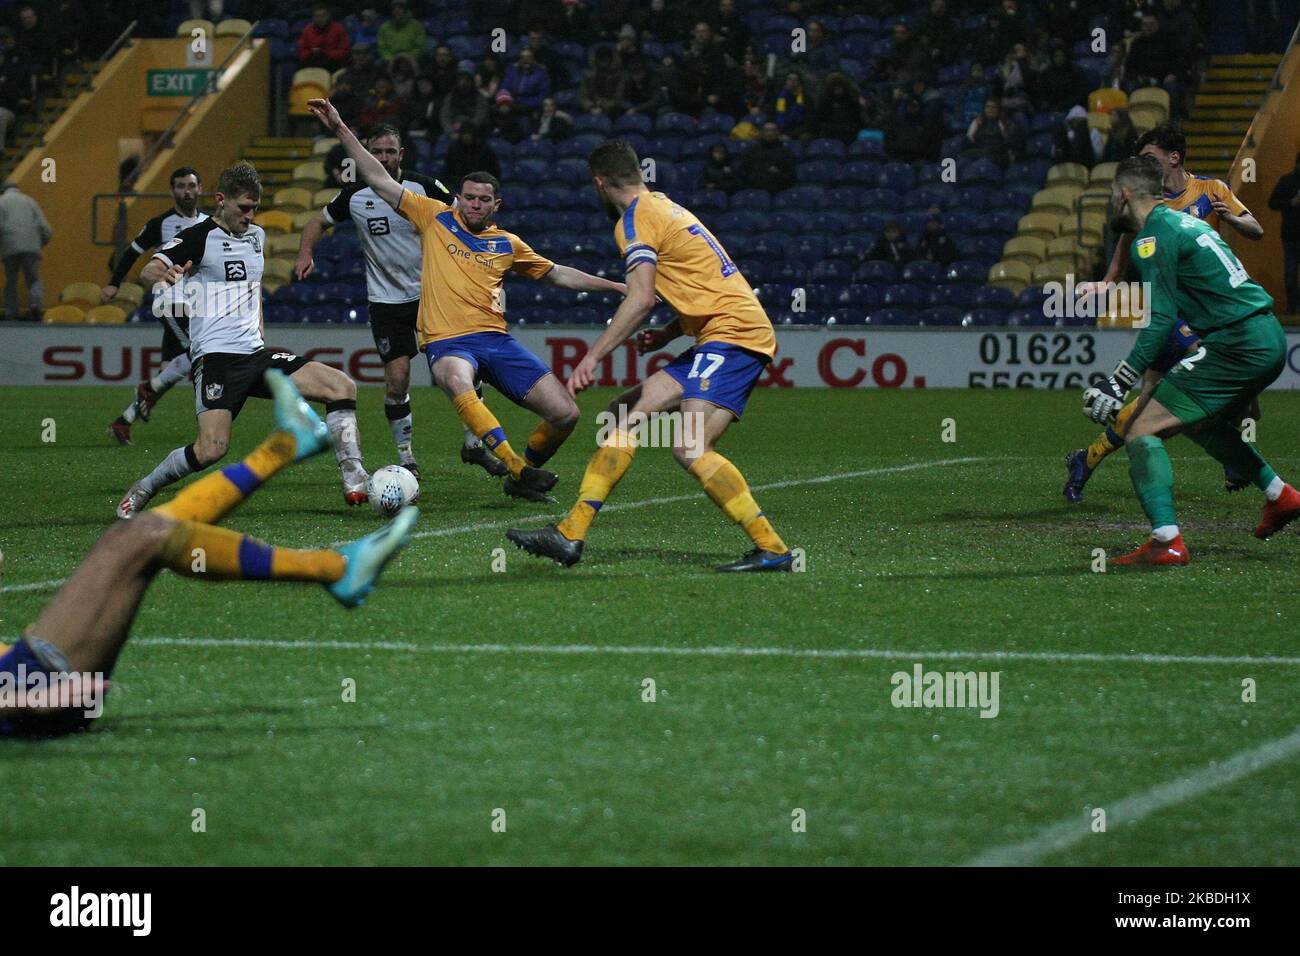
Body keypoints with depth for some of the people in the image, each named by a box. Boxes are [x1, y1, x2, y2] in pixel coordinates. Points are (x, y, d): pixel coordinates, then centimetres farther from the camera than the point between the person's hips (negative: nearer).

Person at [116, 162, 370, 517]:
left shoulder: (256, 235, 16)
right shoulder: (199, 237, -6)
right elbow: (148, 271, -21)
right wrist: (160, 275, -44)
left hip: (256, 354, 7)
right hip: (217, 357, -7)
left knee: (342, 387, -8)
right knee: (212, 449, -25)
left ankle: (354, 483, -4)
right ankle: (141, 491, -1)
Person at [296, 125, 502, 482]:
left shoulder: (425, 187, -7)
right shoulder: (355, 195, -3)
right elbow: (320, 221, 12)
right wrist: (305, 254, -6)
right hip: (387, 301, 0)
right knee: (397, 379, -9)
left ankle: (474, 445, 13)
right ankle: (406, 459, 6)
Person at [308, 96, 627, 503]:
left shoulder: (507, 244, 17)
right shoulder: (435, 218, 10)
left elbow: (558, 274, 25)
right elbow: (380, 179, 10)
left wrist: (614, 286, 18)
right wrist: (340, 130, 5)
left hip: (497, 340, 4)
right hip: (448, 342, -4)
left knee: (565, 413, -9)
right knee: (457, 381, -42)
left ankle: (523, 476, 17)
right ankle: (517, 466, -46)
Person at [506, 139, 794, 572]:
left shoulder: (636, 219, -7)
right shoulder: (665, 208, 22)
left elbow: (640, 300, -21)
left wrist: (593, 356, -20)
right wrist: (668, 335, 21)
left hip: (733, 334, -10)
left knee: (689, 448, -22)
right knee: (625, 414, 8)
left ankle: (772, 549, -20)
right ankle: (570, 534, 6)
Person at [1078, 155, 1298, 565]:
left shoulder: (1153, 237, -9)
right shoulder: (1187, 222, 19)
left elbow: (1161, 321, -16)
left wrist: (1119, 382, -17)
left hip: (1237, 343, -10)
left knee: (1141, 430, -10)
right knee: (1198, 421, 33)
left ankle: (1166, 541, -22)